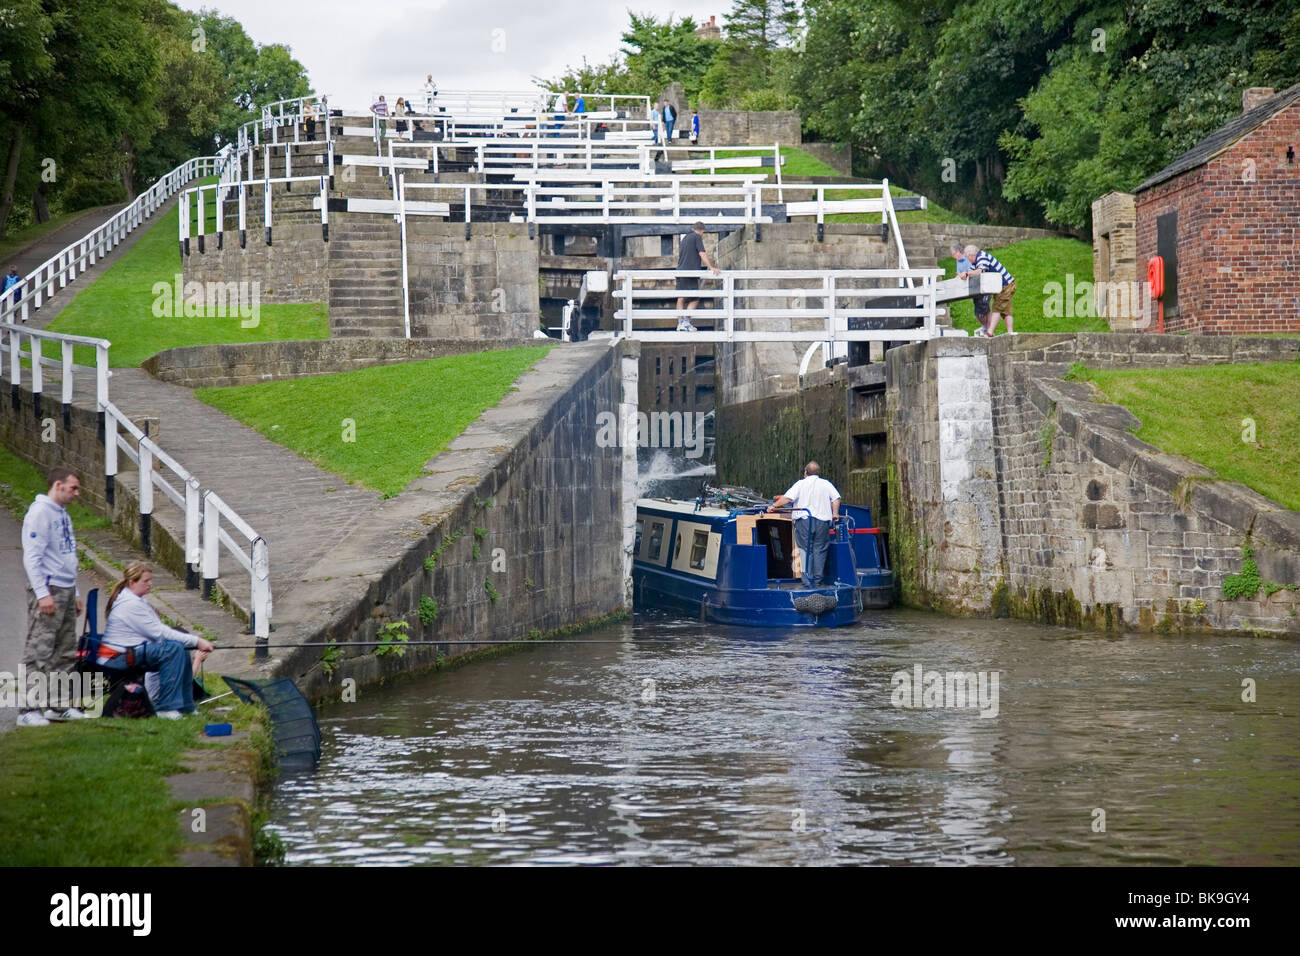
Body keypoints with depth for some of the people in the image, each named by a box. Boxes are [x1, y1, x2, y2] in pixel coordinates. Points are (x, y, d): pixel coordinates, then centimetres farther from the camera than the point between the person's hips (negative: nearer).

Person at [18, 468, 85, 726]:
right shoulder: (40, 512, -10)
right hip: (47, 590, -9)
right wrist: (43, 594, -21)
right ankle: (28, 710, -9)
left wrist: (75, 594, 21)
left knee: (66, 654, 10)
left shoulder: (63, 514, 18)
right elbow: (32, 557, -16)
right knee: (38, 653, -9)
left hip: (65, 591, 9)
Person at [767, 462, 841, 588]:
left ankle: (807, 580, -2)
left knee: (806, 550, 3)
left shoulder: (801, 484, 5)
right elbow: (836, 498, 6)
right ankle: (818, 579, 4)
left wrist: (774, 506, 4)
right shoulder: (826, 484, 12)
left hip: (804, 520, -1)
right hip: (822, 520, 1)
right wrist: (835, 513, 14)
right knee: (819, 550, 6)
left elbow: (787, 497, -3)